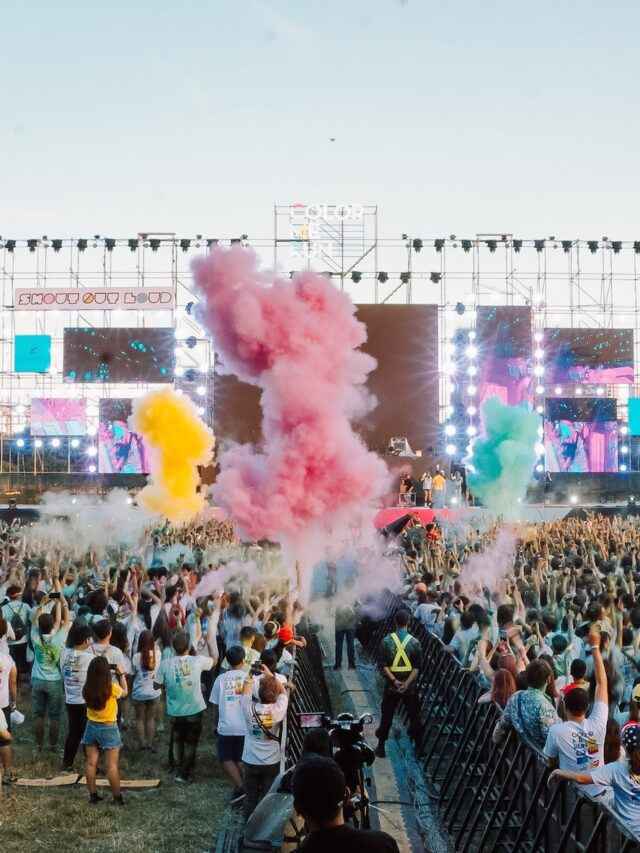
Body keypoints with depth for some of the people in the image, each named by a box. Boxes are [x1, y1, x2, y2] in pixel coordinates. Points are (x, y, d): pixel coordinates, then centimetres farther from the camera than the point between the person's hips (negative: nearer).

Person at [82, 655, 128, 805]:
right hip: (109, 729, -4)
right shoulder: (112, 688, -21)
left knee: (91, 763, 11)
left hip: (91, 727, 4)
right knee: (112, 765, 4)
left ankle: (93, 795, 19)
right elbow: (124, 692, -1)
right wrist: (122, 675, 9)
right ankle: (117, 797, 11)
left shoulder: (87, 689, -12)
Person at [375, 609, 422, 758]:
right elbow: (417, 667, -10)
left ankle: (381, 747, 14)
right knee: (414, 716, 11)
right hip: (410, 687, 0)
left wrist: (394, 681, -12)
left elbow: (384, 665, -9)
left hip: (391, 685, 0)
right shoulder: (414, 642, -6)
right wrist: (407, 683, -14)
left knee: (386, 716, 10)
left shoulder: (387, 641, -5)